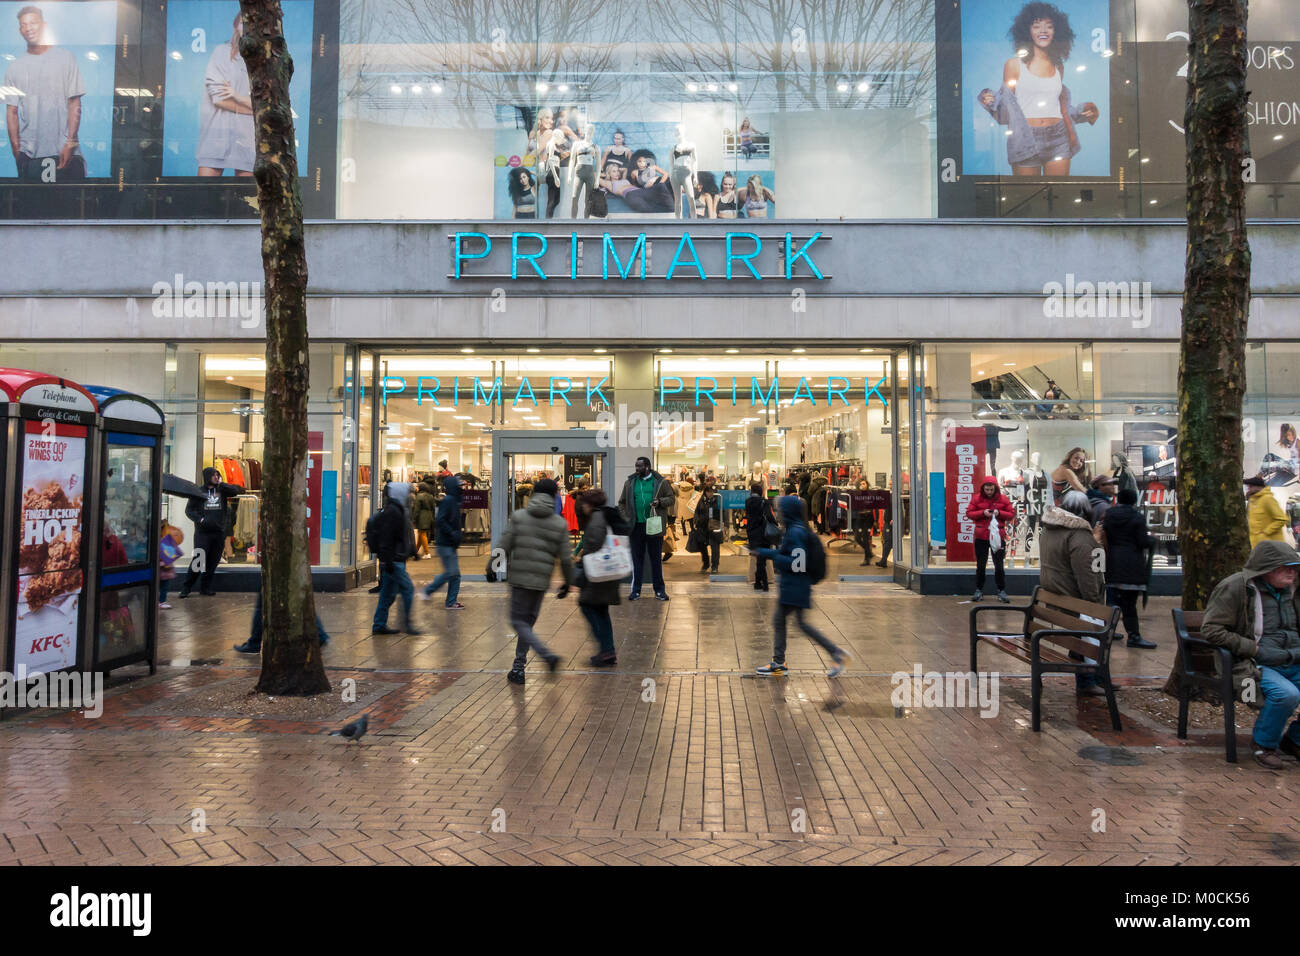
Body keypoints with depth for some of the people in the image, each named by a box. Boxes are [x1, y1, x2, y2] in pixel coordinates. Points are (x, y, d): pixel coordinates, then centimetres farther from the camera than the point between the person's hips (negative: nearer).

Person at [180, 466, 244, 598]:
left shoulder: (222, 490, 10)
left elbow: (236, 490, -7)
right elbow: (189, 510, 3)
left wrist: (221, 484, -9)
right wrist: (200, 519, -11)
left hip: (219, 532, 3)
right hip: (202, 533, -3)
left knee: (213, 562, 6)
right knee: (198, 560, -9)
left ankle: (206, 587, 16)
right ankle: (186, 588, 2)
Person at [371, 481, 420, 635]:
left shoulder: (396, 510, 17)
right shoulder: (392, 512, -15)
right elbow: (386, 538, -21)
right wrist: (388, 561, -23)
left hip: (397, 560, 10)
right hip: (393, 561, -10)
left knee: (388, 593, 13)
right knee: (408, 588, -8)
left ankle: (379, 625, 19)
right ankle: (408, 623, -2)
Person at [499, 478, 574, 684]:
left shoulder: (518, 516, -1)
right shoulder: (560, 524, 1)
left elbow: (504, 546, -4)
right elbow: (565, 558, 1)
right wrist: (567, 582, 13)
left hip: (519, 576, -2)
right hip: (542, 580, 2)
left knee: (519, 621, 3)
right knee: (528, 621, 15)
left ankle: (548, 655, -14)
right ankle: (519, 666, 17)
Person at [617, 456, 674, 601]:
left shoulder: (661, 482, 2)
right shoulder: (630, 482, 8)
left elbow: (670, 498, 5)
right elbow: (622, 502, 12)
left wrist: (660, 502, -15)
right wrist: (625, 519, -1)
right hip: (635, 525, 2)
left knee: (656, 558, 6)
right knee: (637, 558, 7)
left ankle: (659, 590, 14)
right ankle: (636, 590, 15)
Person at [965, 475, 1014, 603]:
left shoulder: (1003, 499, 2)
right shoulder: (976, 498, 1)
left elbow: (1012, 514, 4)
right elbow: (969, 513, -1)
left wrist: (999, 513, -14)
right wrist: (982, 513, -16)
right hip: (981, 537, 0)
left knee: (999, 565, 3)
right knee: (980, 565, 7)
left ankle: (1001, 591, 11)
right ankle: (979, 591, 15)